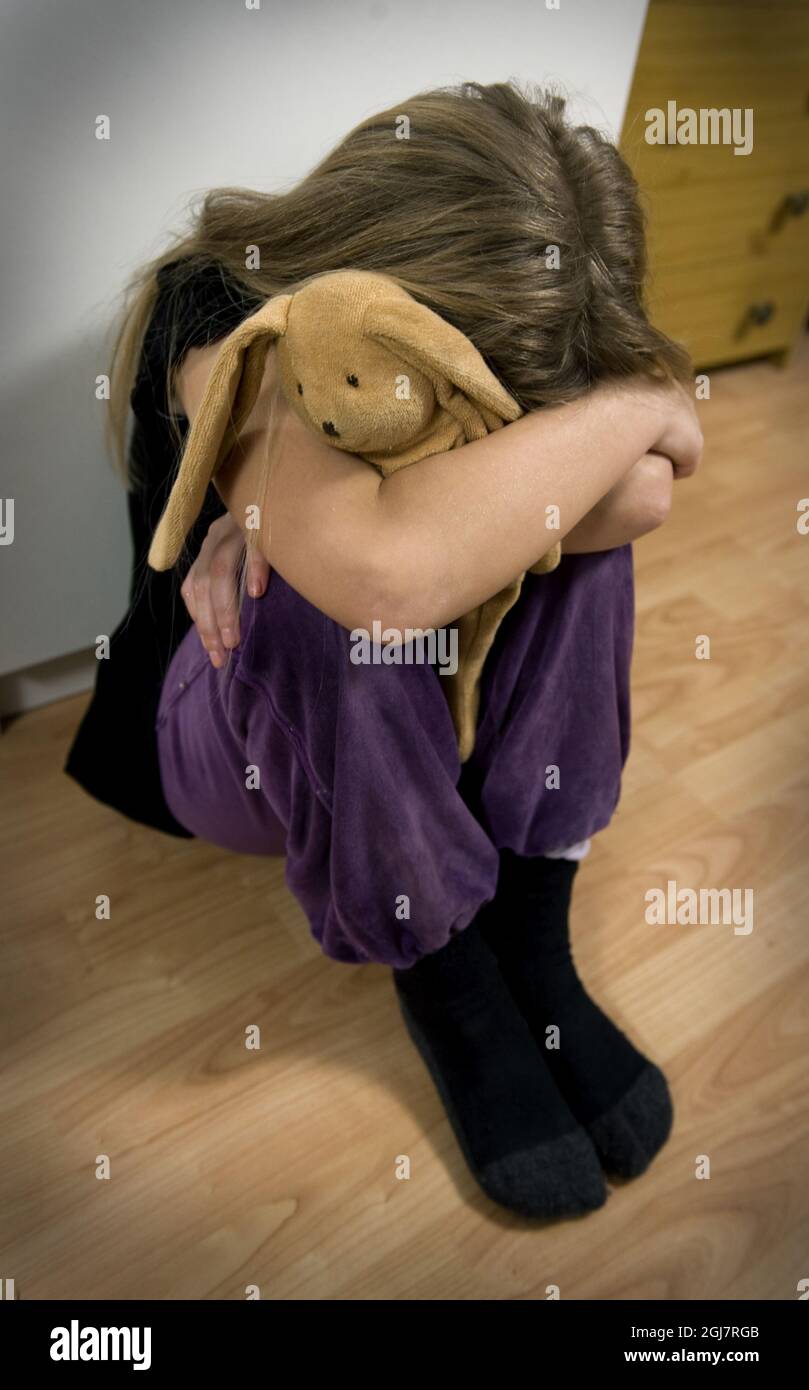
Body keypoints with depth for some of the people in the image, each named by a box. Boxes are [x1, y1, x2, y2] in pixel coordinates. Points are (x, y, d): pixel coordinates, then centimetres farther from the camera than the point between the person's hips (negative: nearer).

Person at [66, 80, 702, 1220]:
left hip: (430, 698, 5)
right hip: (240, 730, -4)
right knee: (318, 595, -38)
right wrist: (631, 406, -32)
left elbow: (644, 497, -25)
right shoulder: (226, 314, -27)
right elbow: (389, 572, -48)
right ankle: (442, 980, -16)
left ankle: (529, 943, -19)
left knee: (570, 497, -21)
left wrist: (320, 511, -35)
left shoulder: (503, 316, -10)